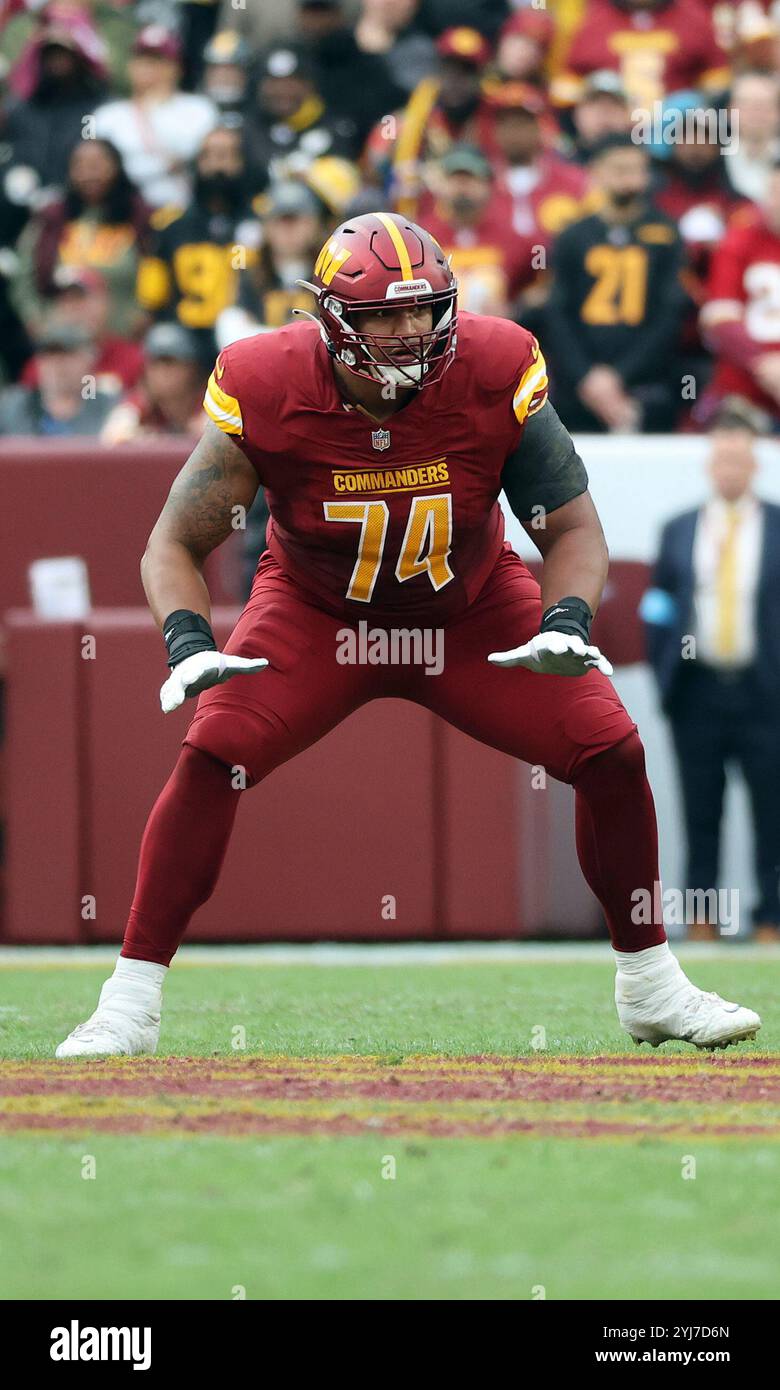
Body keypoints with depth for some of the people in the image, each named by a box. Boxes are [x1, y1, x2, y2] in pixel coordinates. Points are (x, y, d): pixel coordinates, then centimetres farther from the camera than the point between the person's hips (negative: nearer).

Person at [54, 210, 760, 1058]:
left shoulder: (495, 375, -24)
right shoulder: (267, 392, -26)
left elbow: (572, 528, -14)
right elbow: (176, 545, -18)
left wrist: (566, 623, -34)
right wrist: (189, 644, -37)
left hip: (472, 614, 1)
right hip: (316, 614, -1)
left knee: (611, 753, -11)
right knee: (212, 756, -22)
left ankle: (650, 986, 11)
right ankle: (129, 1006, -11)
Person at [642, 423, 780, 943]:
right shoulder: (678, 531, 10)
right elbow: (657, 612, 12)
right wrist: (665, 681, 2)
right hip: (697, 694, 2)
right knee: (701, 812, 4)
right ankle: (701, 920, 8)